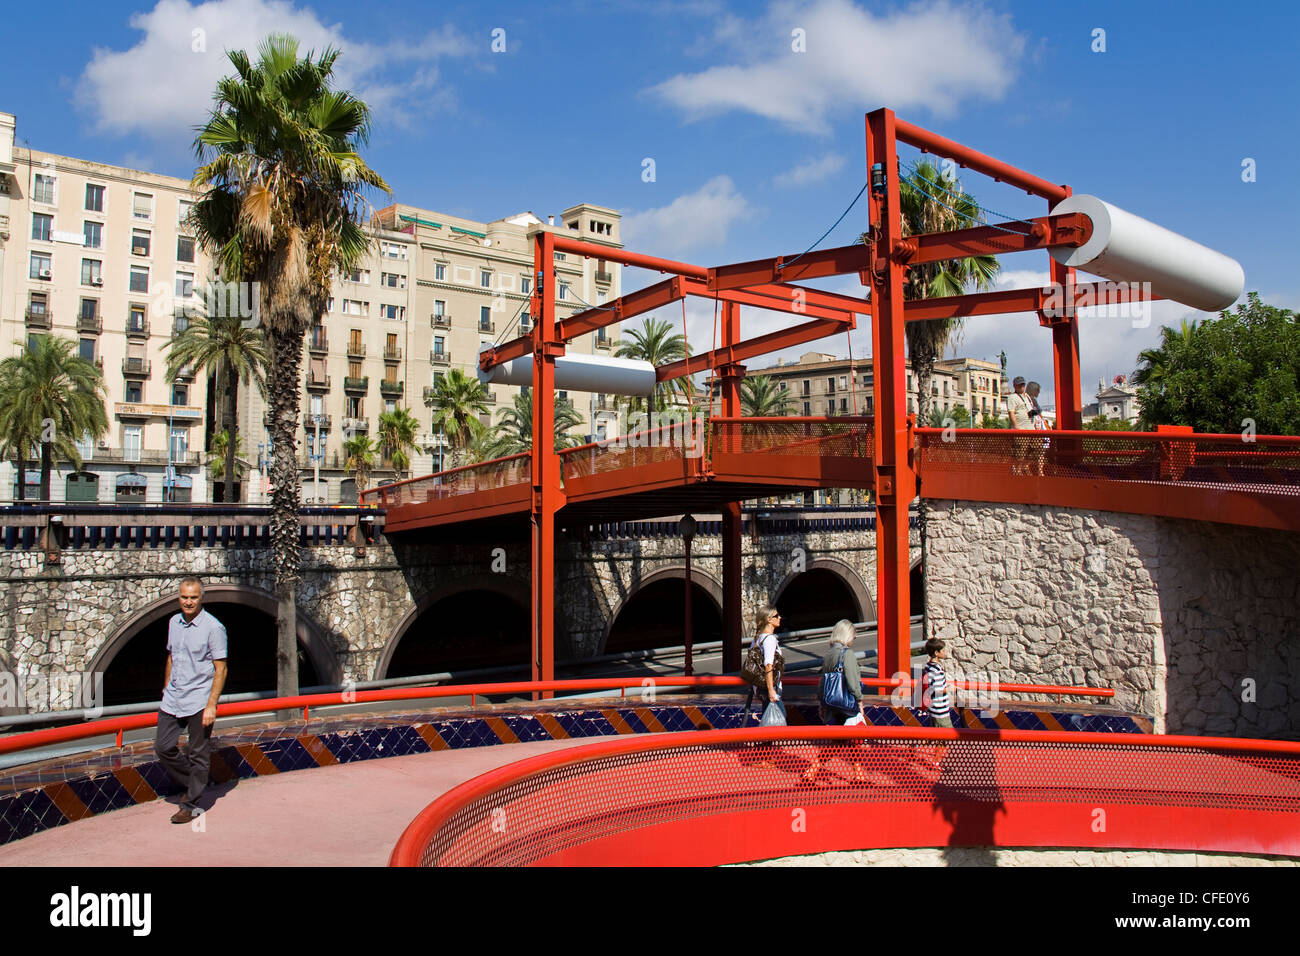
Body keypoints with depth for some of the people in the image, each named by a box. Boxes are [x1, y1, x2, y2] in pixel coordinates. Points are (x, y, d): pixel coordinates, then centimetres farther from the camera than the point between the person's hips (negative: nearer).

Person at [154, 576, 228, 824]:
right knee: (163, 747, 9)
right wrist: (166, 688, 19)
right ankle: (191, 784, 29)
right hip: (172, 699, 6)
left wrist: (211, 705, -17)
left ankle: (191, 805, 15)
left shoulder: (213, 627, -13)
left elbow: (220, 669, -13)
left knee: (198, 755, 3)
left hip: (199, 701, -6)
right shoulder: (174, 622, 7)